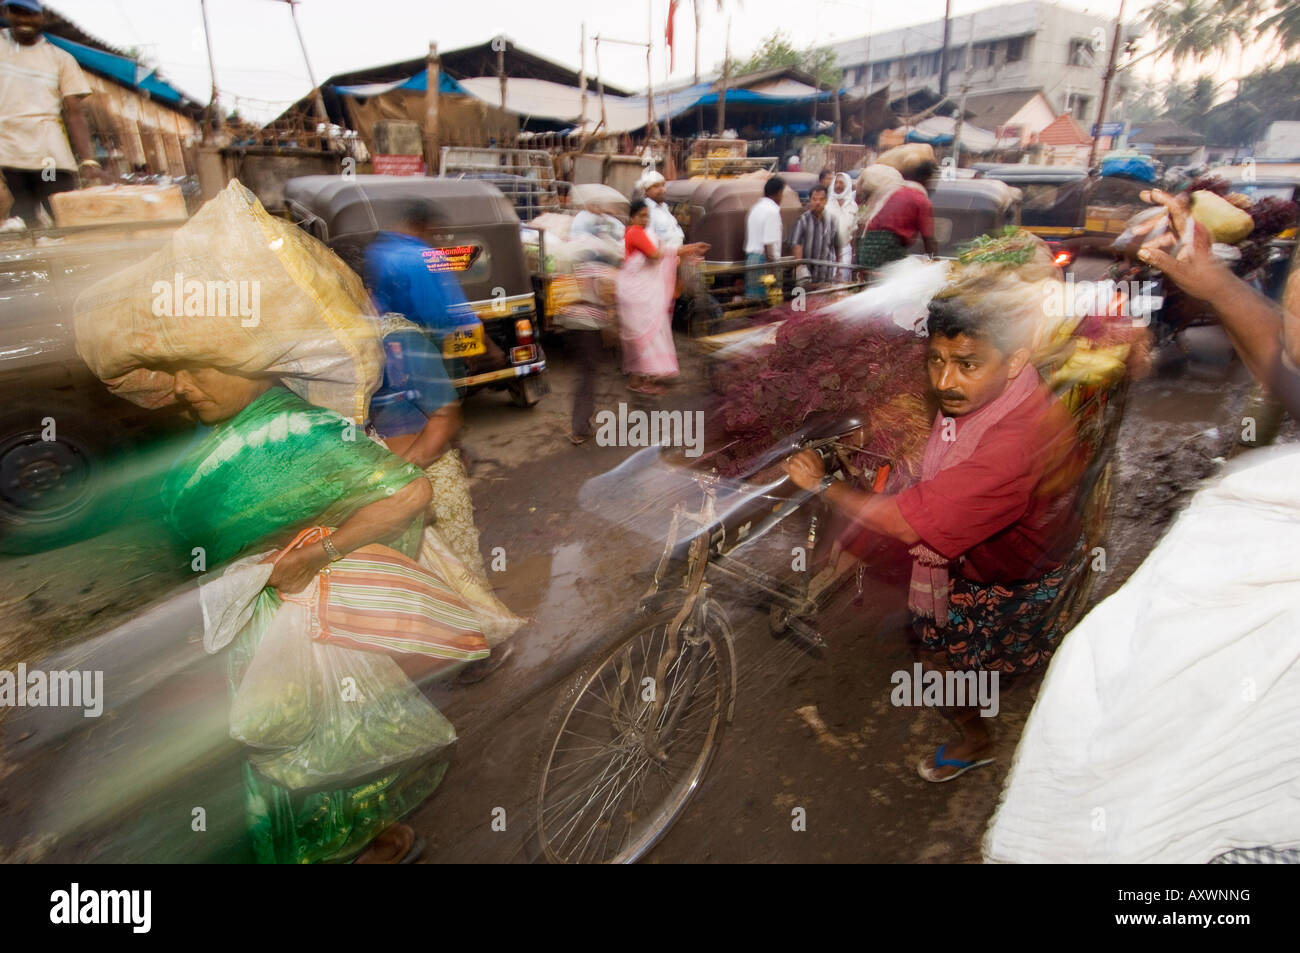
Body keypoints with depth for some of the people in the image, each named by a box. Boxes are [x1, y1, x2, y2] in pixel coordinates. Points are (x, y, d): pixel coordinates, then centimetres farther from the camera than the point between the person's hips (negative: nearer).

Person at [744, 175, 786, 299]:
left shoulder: (755, 208, 15)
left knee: (752, 296, 10)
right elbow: (768, 243, -18)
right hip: (765, 260, -9)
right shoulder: (772, 211, -12)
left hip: (750, 257, 9)